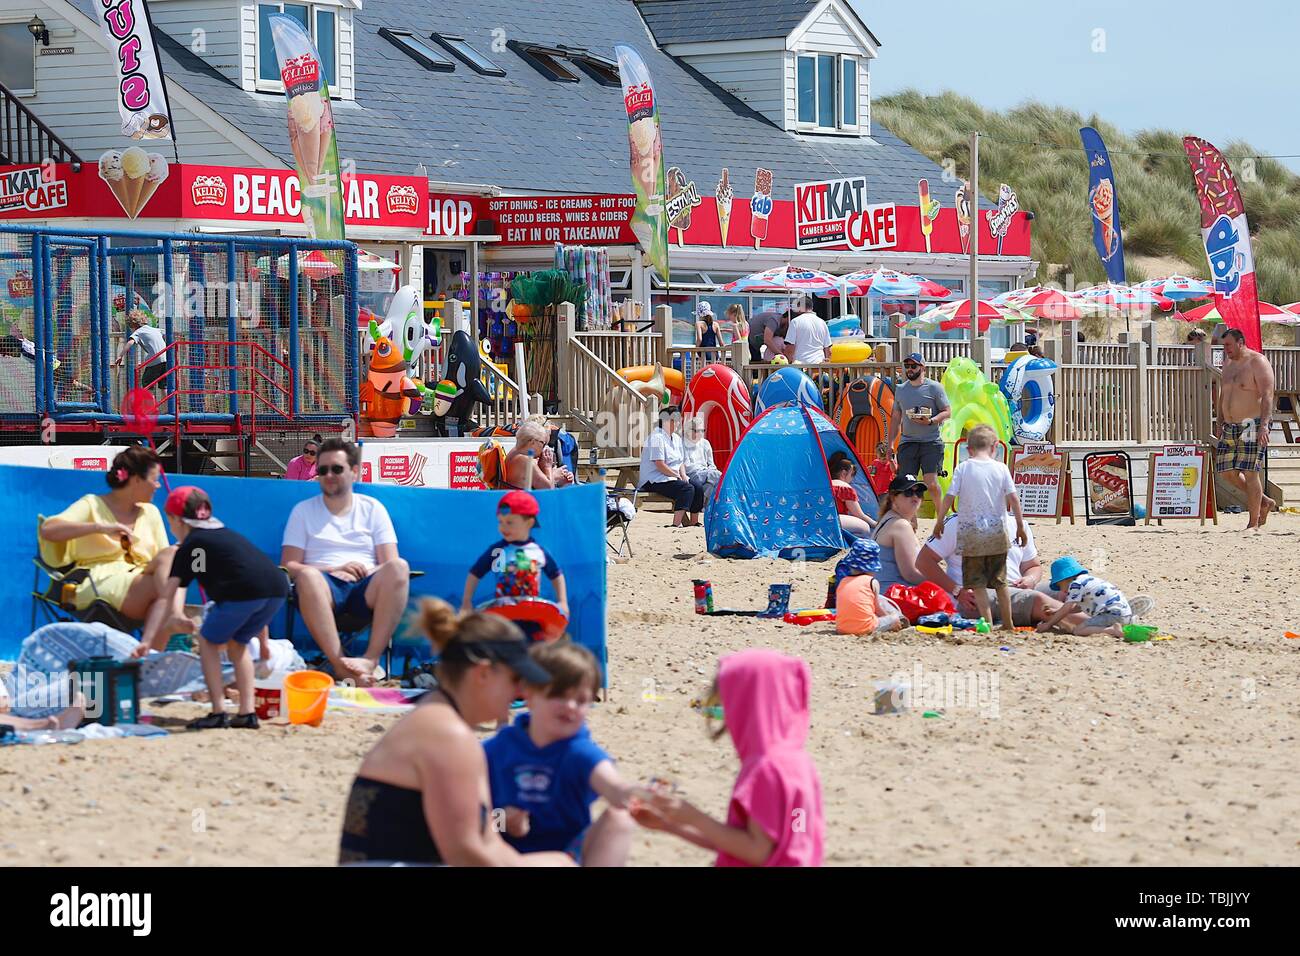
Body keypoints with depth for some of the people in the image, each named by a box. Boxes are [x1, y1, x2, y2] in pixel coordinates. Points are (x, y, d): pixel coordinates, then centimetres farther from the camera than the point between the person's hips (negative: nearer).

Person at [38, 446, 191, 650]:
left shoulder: (150, 512, 25)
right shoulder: (92, 505, 8)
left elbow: (163, 561, 18)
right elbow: (47, 530, -8)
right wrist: (101, 528, -18)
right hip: (100, 582, -5)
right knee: (171, 553, -28)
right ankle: (174, 617, -52)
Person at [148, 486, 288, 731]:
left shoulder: (189, 546, 16)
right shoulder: (227, 534, 34)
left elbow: (166, 598, 9)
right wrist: (263, 638, 39)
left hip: (244, 590, -6)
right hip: (278, 588, 6)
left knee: (208, 641, 16)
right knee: (237, 643, 26)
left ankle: (218, 712, 9)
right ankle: (247, 713, 19)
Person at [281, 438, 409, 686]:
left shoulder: (372, 509, 19)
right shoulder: (303, 511, 18)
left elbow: (390, 564, 9)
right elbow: (288, 566, 6)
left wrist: (367, 572, -14)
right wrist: (333, 570, -9)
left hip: (365, 588, 1)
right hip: (326, 587, -1)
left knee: (399, 568, -32)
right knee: (308, 576, -37)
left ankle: (371, 659, -39)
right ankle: (339, 664, -43)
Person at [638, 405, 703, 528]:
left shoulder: (676, 438, 16)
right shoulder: (657, 437, -14)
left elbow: (681, 462, 22)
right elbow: (660, 465, -20)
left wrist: (683, 475, 0)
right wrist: (678, 476, -14)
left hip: (673, 477, 9)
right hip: (654, 481, -9)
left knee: (698, 488, -7)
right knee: (687, 489, -28)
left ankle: (693, 522, -2)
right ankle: (676, 524, -35)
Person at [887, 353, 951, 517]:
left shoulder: (934, 388, 1)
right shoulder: (900, 389, 15)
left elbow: (947, 411, 0)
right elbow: (895, 418, 20)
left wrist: (931, 421, -17)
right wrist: (890, 445, 16)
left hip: (931, 442, -4)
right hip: (907, 443, 4)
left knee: (931, 482, -13)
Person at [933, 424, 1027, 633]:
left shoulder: (963, 469, -4)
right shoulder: (1001, 468, 0)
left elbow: (949, 497, -5)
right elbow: (1013, 499, -2)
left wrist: (939, 521, 8)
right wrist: (1020, 526, 7)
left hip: (970, 532, -2)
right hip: (997, 532, 2)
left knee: (977, 582, 2)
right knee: (1000, 581, 14)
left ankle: (988, 622, -6)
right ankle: (1008, 624, 19)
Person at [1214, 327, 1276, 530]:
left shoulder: (1258, 363, -9)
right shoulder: (1229, 364, 16)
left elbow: (1267, 396, -17)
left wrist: (1264, 425, -26)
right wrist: (1220, 422, 18)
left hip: (1253, 425, -8)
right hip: (1231, 427, 8)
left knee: (1249, 472, -11)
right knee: (1227, 471, 4)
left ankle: (1253, 523, -4)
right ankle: (1264, 502, 20)